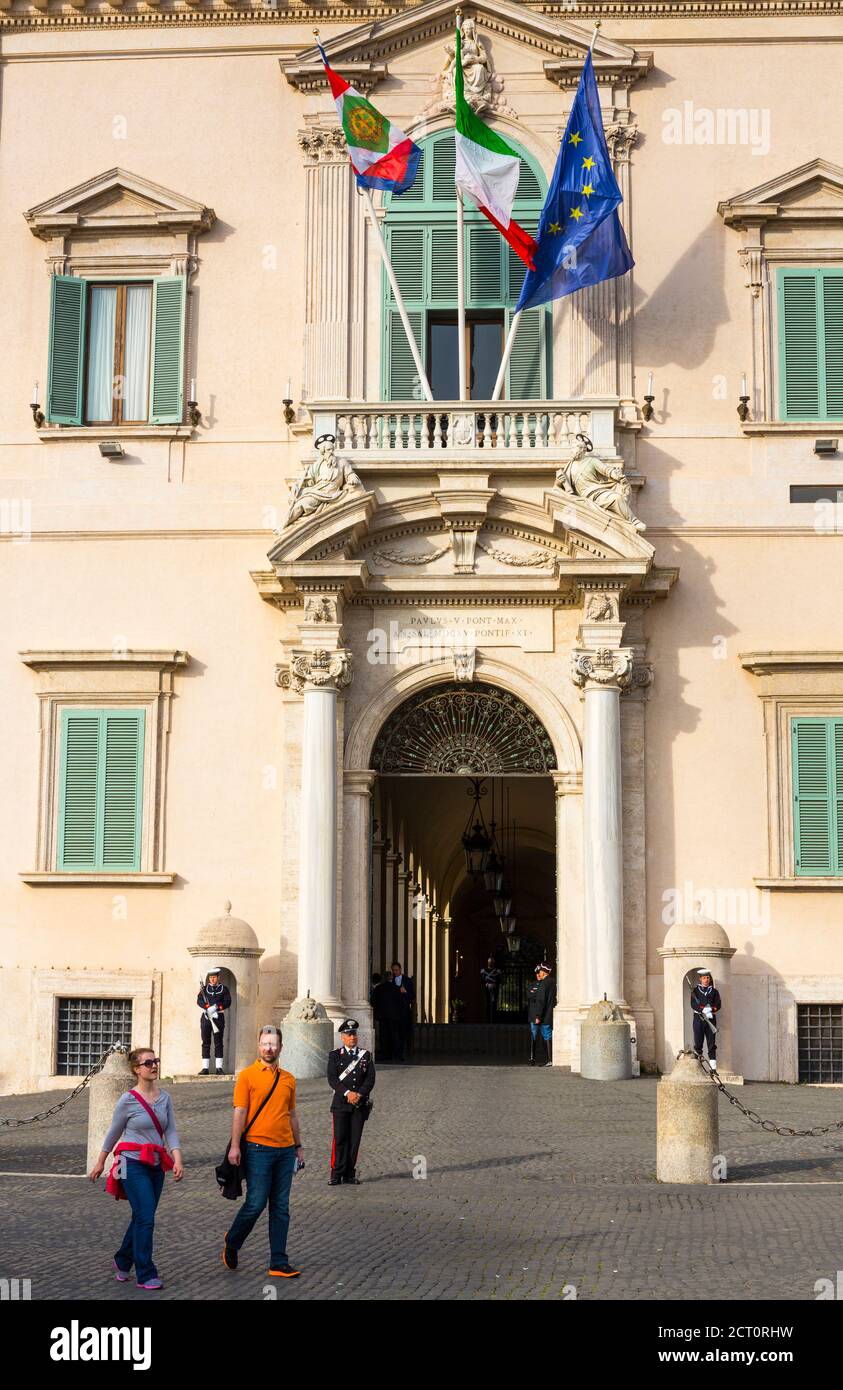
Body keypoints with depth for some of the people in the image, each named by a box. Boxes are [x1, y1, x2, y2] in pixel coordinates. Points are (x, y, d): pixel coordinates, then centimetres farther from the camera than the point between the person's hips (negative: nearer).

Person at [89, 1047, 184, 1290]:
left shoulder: (164, 1098, 6)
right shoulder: (128, 1100, -7)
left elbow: (171, 1132, 1)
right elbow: (113, 1133, 5)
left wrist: (177, 1160, -14)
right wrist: (100, 1163, 13)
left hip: (155, 1165, 5)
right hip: (133, 1164, -5)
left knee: (142, 1218, 13)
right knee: (146, 1218, -11)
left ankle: (122, 1261, 34)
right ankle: (146, 1275, -3)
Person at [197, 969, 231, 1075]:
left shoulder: (224, 989, 7)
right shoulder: (204, 988, 12)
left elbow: (227, 1002, -5)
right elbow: (199, 1000, -2)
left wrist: (216, 1007, -19)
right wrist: (208, 1007, -20)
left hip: (218, 1017, -2)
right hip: (206, 1017, 2)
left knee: (218, 1043, -1)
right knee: (205, 1043, 1)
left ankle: (219, 1067, 0)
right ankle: (205, 1068, 2)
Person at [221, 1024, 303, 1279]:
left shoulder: (288, 1079, 13)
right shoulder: (247, 1075, -2)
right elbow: (239, 1111, -6)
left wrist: (299, 1146, 20)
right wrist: (235, 1146, -13)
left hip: (285, 1150, 5)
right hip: (258, 1149, -5)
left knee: (281, 1209, 5)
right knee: (255, 1203, -5)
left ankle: (279, 1264, 8)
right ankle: (232, 1242, 22)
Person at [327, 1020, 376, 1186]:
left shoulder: (366, 1055, 9)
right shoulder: (335, 1055, 3)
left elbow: (370, 1078, 2)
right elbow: (332, 1079, -7)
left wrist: (359, 1094, -12)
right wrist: (347, 1093, -17)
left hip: (360, 1104, 2)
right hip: (340, 1103, -2)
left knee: (355, 1139, 3)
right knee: (340, 1139, -5)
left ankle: (350, 1174, 9)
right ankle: (336, 1174, -1)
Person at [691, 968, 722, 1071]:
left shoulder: (714, 992, 11)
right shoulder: (695, 991, 7)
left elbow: (718, 1005, 1)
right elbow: (693, 1005, -5)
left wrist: (710, 1009, -17)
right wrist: (704, 1010, -20)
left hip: (710, 1019, 1)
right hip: (698, 1019, -1)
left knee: (712, 1045, -2)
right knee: (698, 1044, -1)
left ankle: (713, 1068, -5)